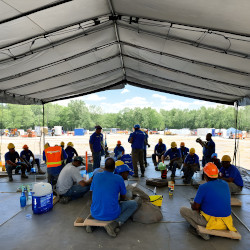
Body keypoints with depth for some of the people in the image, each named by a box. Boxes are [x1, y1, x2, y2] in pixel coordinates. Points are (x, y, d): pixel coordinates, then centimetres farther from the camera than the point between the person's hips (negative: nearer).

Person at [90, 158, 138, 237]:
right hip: (111, 214, -5)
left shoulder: (96, 176, -1)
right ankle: (116, 223, -6)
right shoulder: (118, 178, -8)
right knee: (134, 204, 12)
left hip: (95, 214, 5)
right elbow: (123, 197, 6)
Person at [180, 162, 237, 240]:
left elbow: (195, 207, -12)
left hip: (210, 221, -7)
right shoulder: (225, 184, 1)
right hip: (225, 223, 7)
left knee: (182, 210, 4)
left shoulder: (203, 187, -18)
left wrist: (192, 204, 14)